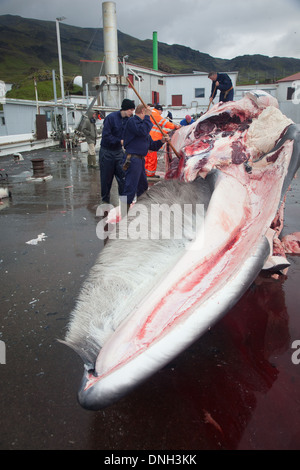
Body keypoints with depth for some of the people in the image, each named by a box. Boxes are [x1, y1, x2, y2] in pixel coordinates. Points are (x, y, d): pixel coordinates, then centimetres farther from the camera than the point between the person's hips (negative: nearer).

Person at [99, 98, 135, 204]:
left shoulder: (128, 120, 2)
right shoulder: (111, 117, -16)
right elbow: (106, 135, -19)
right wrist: (120, 141, -22)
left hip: (119, 151, 5)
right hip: (107, 151, -5)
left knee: (123, 176, 0)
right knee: (106, 178, 6)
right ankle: (105, 199, 21)